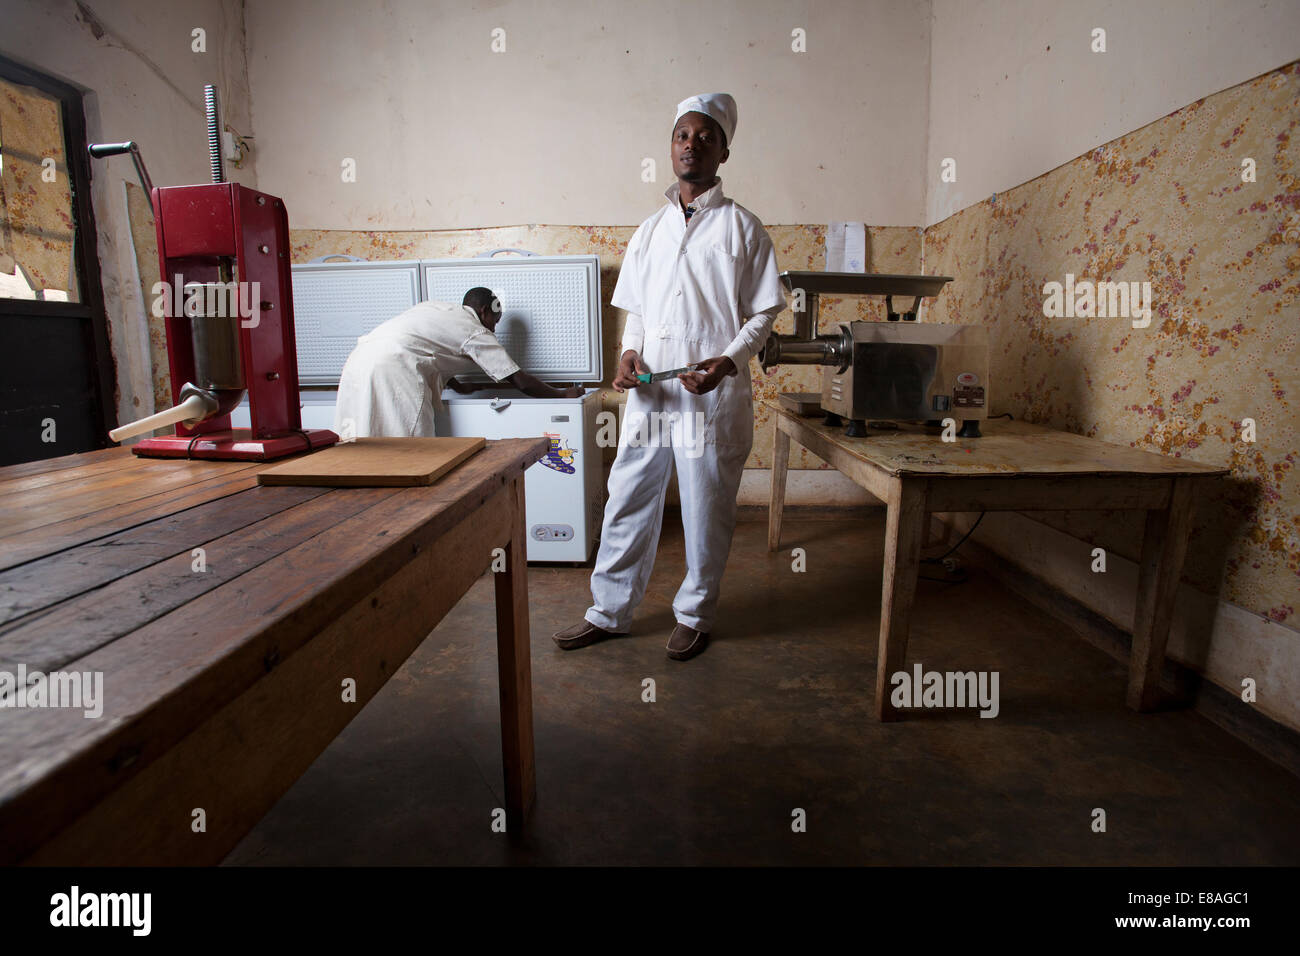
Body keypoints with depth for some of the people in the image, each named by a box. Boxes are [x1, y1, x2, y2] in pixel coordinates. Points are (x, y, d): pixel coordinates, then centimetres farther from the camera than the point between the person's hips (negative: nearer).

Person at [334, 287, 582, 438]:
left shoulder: (436, 308, 27)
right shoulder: (475, 332, 6)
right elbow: (522, 382, 5)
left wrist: (457, 385, 47)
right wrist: (563, 395, 16)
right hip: (391, 368, -9)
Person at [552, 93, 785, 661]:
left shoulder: (741, 227, 3)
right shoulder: (650, 230, 15)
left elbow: (762, 314, 0)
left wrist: (727, 361, -17)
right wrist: (629, 353, -2)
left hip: (712, 398, -4)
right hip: (648, 394, 4)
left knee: (706, 515, 6)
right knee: (627, 504, 8)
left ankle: (694, 615, 26)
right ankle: (609, 612, 24)